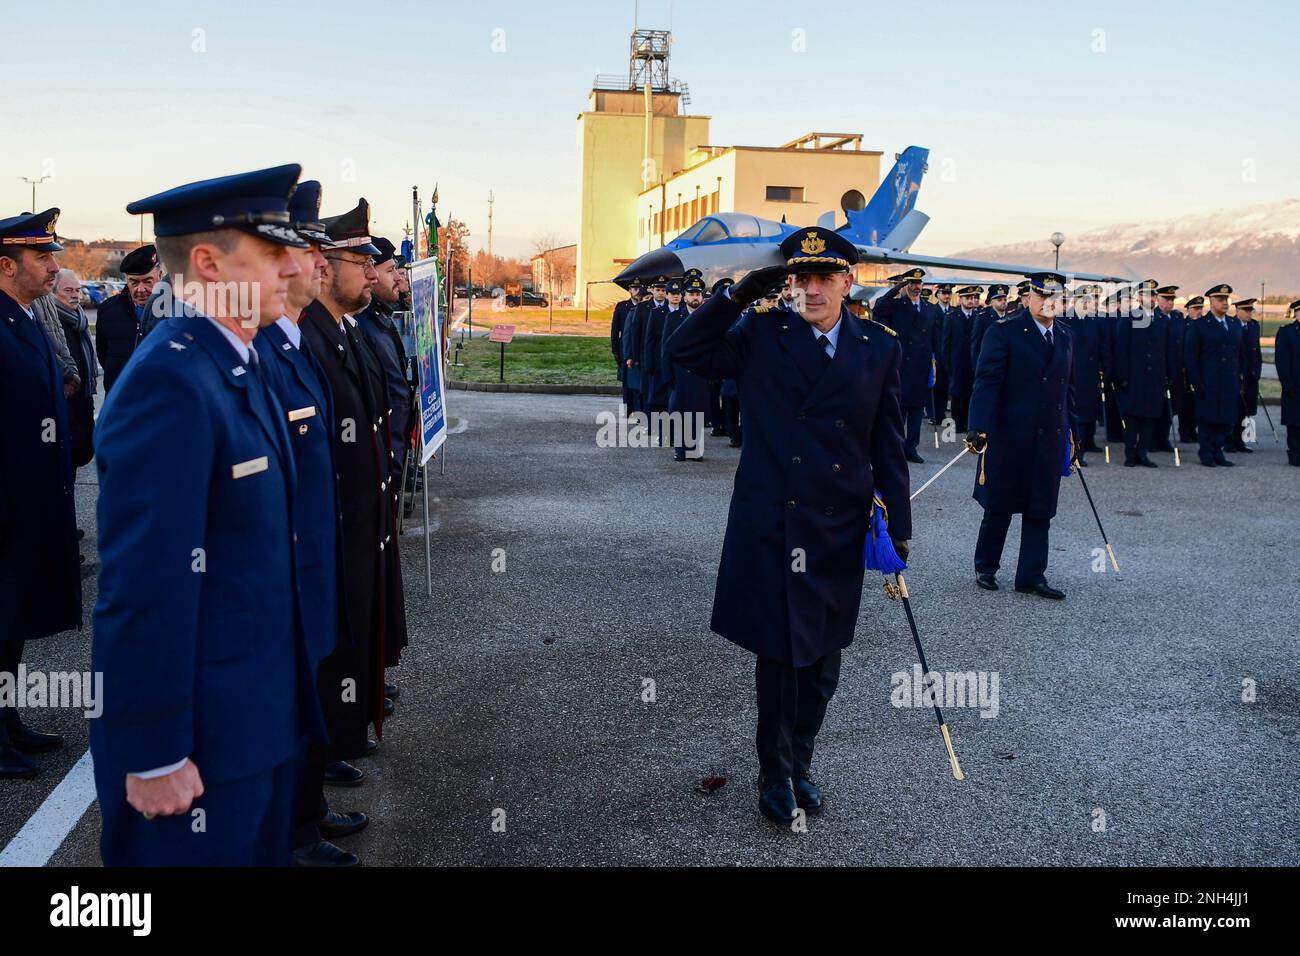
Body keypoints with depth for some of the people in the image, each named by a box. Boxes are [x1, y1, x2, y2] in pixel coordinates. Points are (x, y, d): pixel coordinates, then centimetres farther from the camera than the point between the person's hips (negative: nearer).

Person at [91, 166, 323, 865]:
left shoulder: (238, 364, 8)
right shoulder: (168, 382, -21)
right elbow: (145, 588, -24)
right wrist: (156, 758, -20)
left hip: (263, 713, 9)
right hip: (201, 741, -9)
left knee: (266, 847, 21)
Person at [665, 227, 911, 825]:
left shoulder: (880, 349, 3)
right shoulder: (762, 337, 0)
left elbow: (888, 446, 4)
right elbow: (682, 351, -6)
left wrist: (899, 526, 4)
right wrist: (739, 295, -11)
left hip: (838, 531, 2)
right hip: (769, 528, -2)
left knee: (822, 661, 14)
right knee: (777, 656, 7)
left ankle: (799, 762, 34)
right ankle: (775, 775, 26)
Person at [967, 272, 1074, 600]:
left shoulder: (1063, 337, 13)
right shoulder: (1004, 332, -7)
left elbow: (1066, 388, 19)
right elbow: (987, 381, -14)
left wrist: (1069, 429, 16)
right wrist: (979, 427, -23)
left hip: (1050, 438, 6)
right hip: (1009, 436, -5)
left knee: (1041, 510, 8)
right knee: (999, 506, 6)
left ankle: (1032, 575, 15)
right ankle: (985, 567, 23)